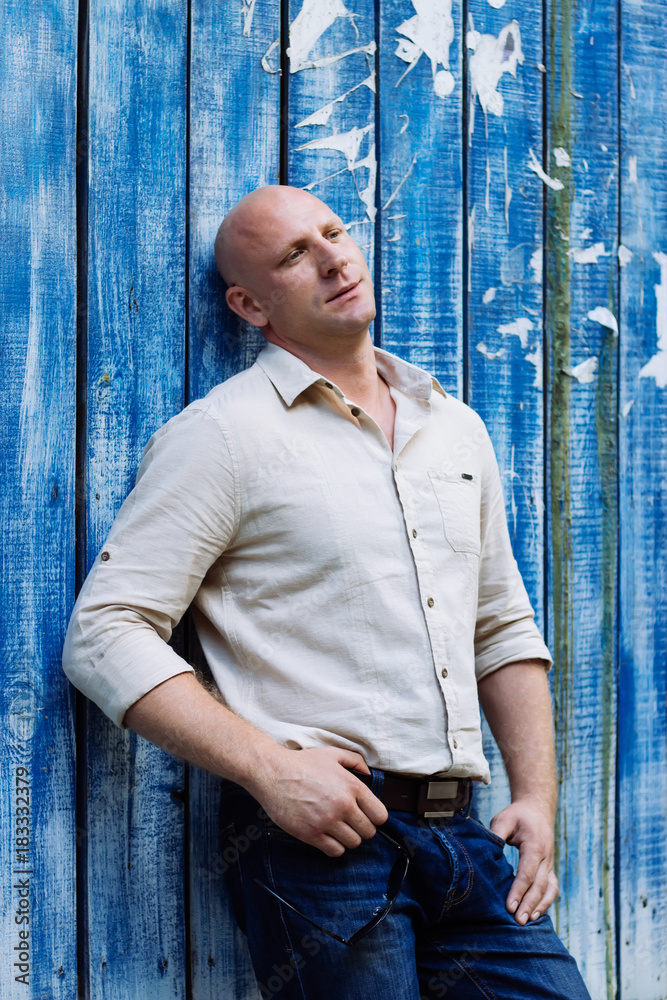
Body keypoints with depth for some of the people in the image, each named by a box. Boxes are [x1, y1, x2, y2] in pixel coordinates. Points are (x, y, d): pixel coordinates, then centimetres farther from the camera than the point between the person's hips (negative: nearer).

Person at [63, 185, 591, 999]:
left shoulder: (455, 428, 15)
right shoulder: (223, 434, -4)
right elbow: (105, 635, -10)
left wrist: (537, 797, 9)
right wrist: (270, 767, -18)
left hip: (463, 840, 6)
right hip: (320, 839, -5)